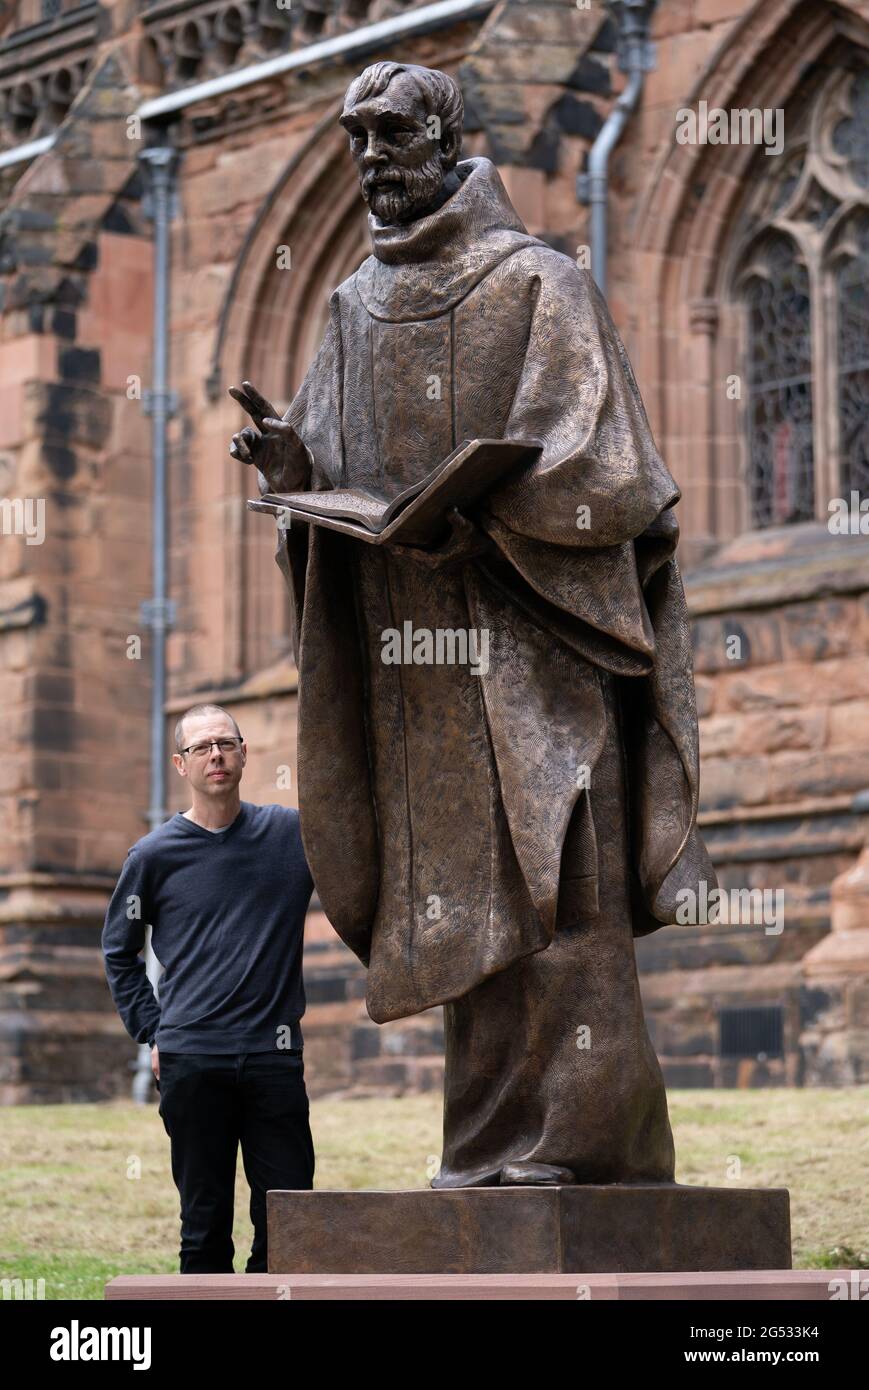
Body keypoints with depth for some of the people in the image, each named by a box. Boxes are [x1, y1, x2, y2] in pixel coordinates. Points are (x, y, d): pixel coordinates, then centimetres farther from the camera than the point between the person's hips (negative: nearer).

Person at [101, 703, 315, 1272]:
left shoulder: (295, 834, 6)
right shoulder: (155, 855, 5)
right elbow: (119, 952, 15)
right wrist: (152, 1033, 5)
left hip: (275, 1056, 1)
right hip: (192, 1063, -1)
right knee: (205, 1223, 3)